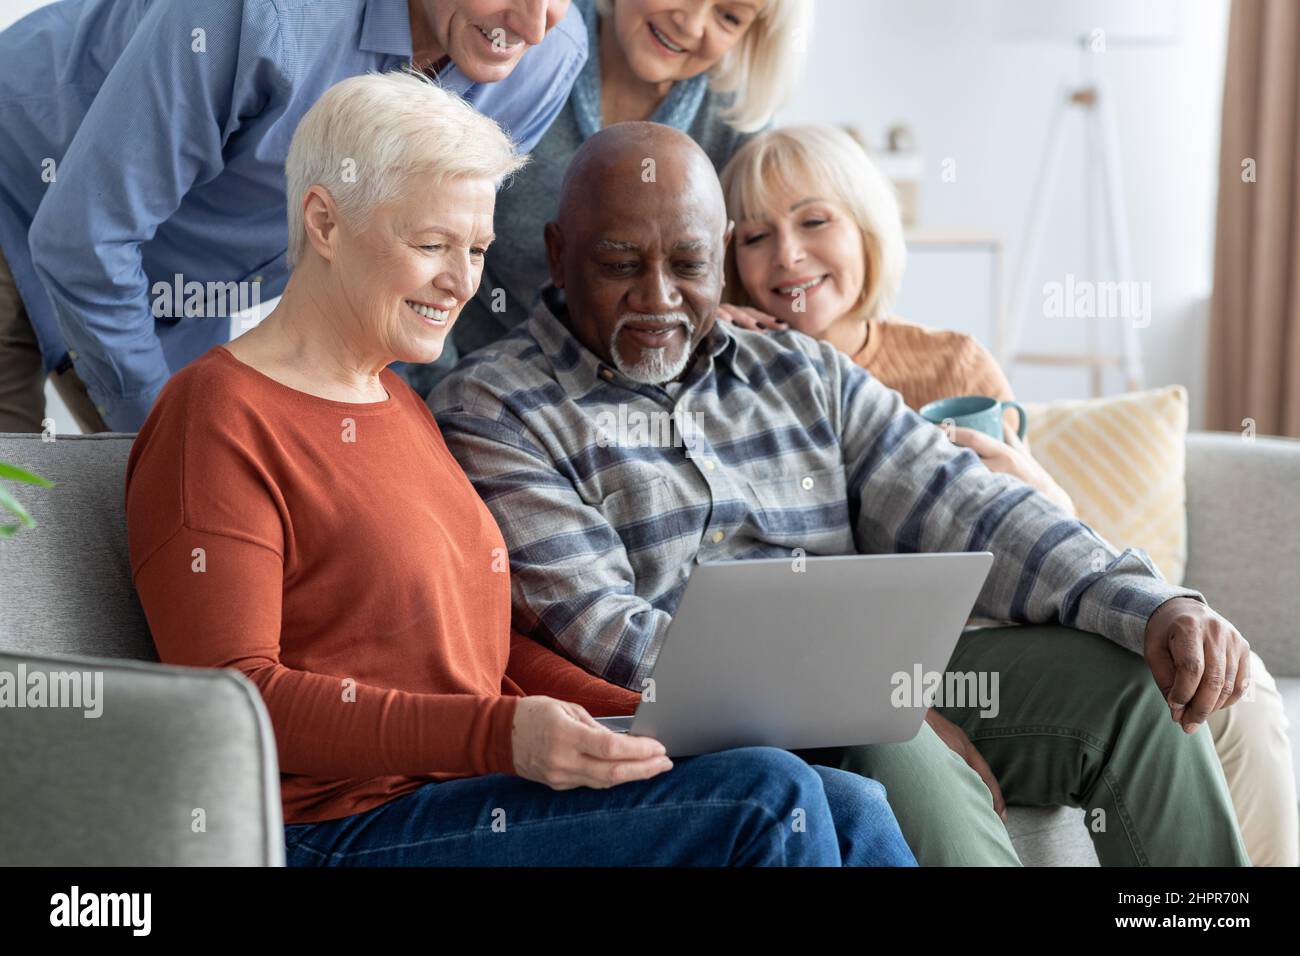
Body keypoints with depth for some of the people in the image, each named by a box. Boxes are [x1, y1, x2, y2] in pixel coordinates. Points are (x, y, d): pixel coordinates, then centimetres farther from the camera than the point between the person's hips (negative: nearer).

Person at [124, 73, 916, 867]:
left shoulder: (401, 404, 23)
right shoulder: (219, 419, -7)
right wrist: (496, 735, -26)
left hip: (471, 789, 9)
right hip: (352, 828, -8)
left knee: (847, 808, -11)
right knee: (770, 798, -21)